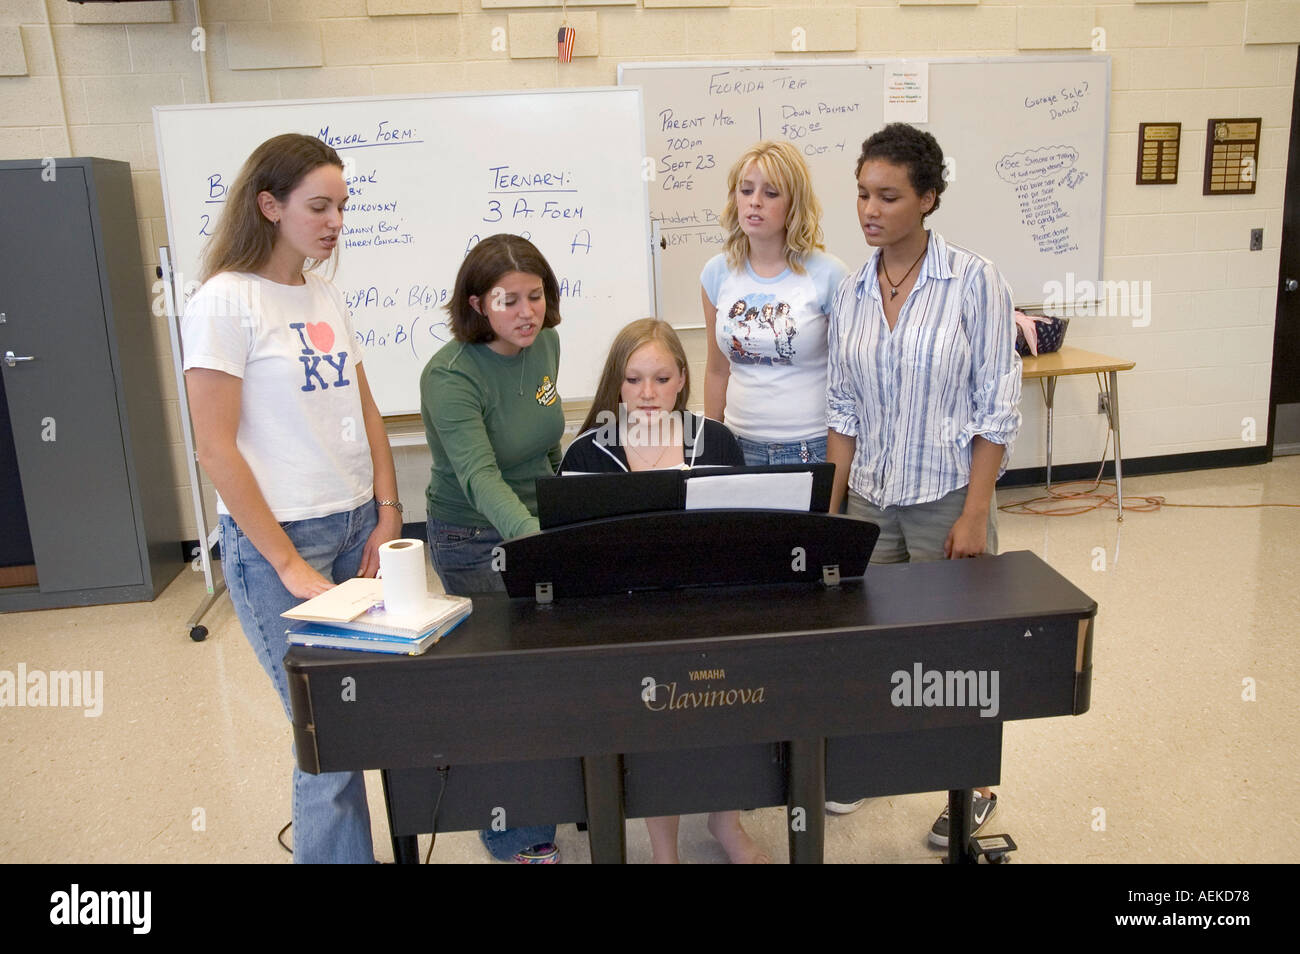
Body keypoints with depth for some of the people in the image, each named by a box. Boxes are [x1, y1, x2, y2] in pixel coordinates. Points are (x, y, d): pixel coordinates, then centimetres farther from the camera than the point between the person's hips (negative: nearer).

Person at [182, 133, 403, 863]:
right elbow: (216, 450, -13)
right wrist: (289, 566, -14)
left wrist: (388, 518, 4)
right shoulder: (225, 303, -10)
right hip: (276, 537, -6)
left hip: (356, 526, 6)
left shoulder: (326, 297, 9)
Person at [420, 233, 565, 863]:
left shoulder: (544, 343, -3)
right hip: (476, 542, -6)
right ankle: (519, 838, 21)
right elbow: (479, 476, -38)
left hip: (540, 519, 7)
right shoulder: (450, 376, -25)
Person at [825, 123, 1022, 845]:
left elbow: (997, 408, -9)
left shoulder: (974, 282, -9)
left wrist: (975, 513, -12)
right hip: (870, 495, 4)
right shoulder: (852, 293, 4)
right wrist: (832, 504, 5)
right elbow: (843, 409, 9)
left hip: (946, 496, -4)